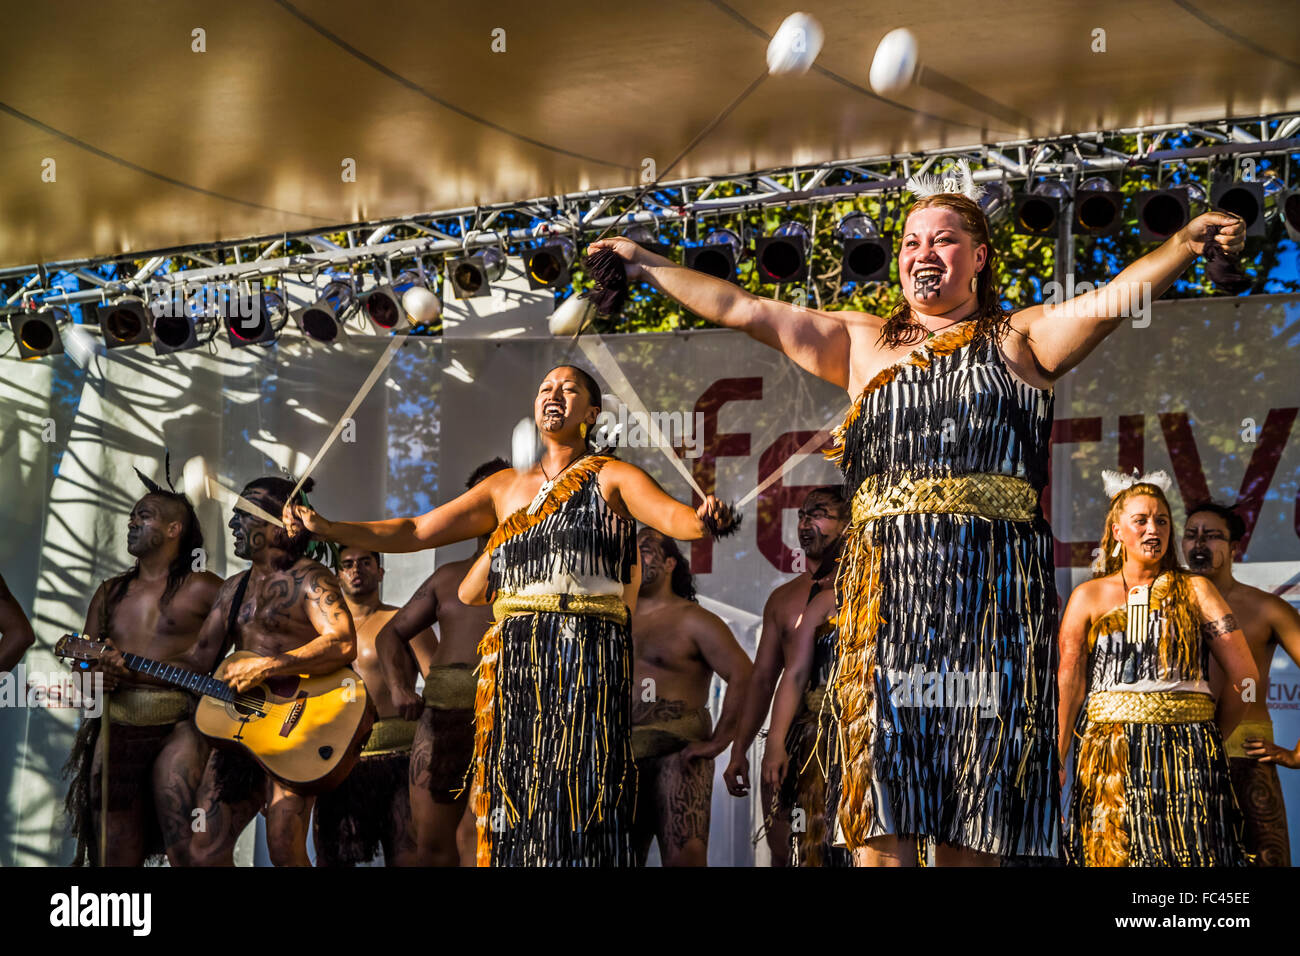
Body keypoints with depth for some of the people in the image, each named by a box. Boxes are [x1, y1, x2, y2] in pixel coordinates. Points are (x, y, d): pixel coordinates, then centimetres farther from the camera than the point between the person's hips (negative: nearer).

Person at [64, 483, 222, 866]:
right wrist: (95, 673, -4)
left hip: (177, 727, -6)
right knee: (116, 857, 5)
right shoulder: (110, 592, 20)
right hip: (115, 731, 6)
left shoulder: (202, 588, 2)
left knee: (187, 852, -17)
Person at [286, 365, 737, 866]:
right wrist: (326, 528, 7)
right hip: (513, 662, 4)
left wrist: (703, 518, -38)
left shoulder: (612, 478, 5)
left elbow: (670, 513, -14)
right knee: (513, 809, 0)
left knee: (578, 808, -11)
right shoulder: (505, 487, 18)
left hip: (588, 660, -4)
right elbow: (414, 532, 17)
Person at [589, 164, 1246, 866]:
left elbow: (1112, 298, -1)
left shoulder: (1020, 340, 16)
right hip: (885, 587, 2)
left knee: (973, 831, -5)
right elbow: (744, 310, 23)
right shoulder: (863, 343, 22)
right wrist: (649, 267, 22)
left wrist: (1186, 242, -17)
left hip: (994, 592, -1)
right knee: (880, 809, -8)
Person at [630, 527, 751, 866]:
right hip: (625, 757, 6)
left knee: (685, 855, -19)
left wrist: (717, 742, -13)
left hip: (678, 753, -6)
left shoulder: (692, 620, 0)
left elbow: (743, 675, -10)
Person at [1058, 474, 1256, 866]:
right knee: (1113, 854, -3)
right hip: (1112, 757, 0)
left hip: (1187, 759, 0)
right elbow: (1068, 683, -1)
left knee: (1192, 855, -5)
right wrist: (1055, 761, -11)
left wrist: (1209, 737, 7)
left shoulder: (1195, 590, 9)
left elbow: (1244, 675, 5)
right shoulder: (1089, 596, 10)